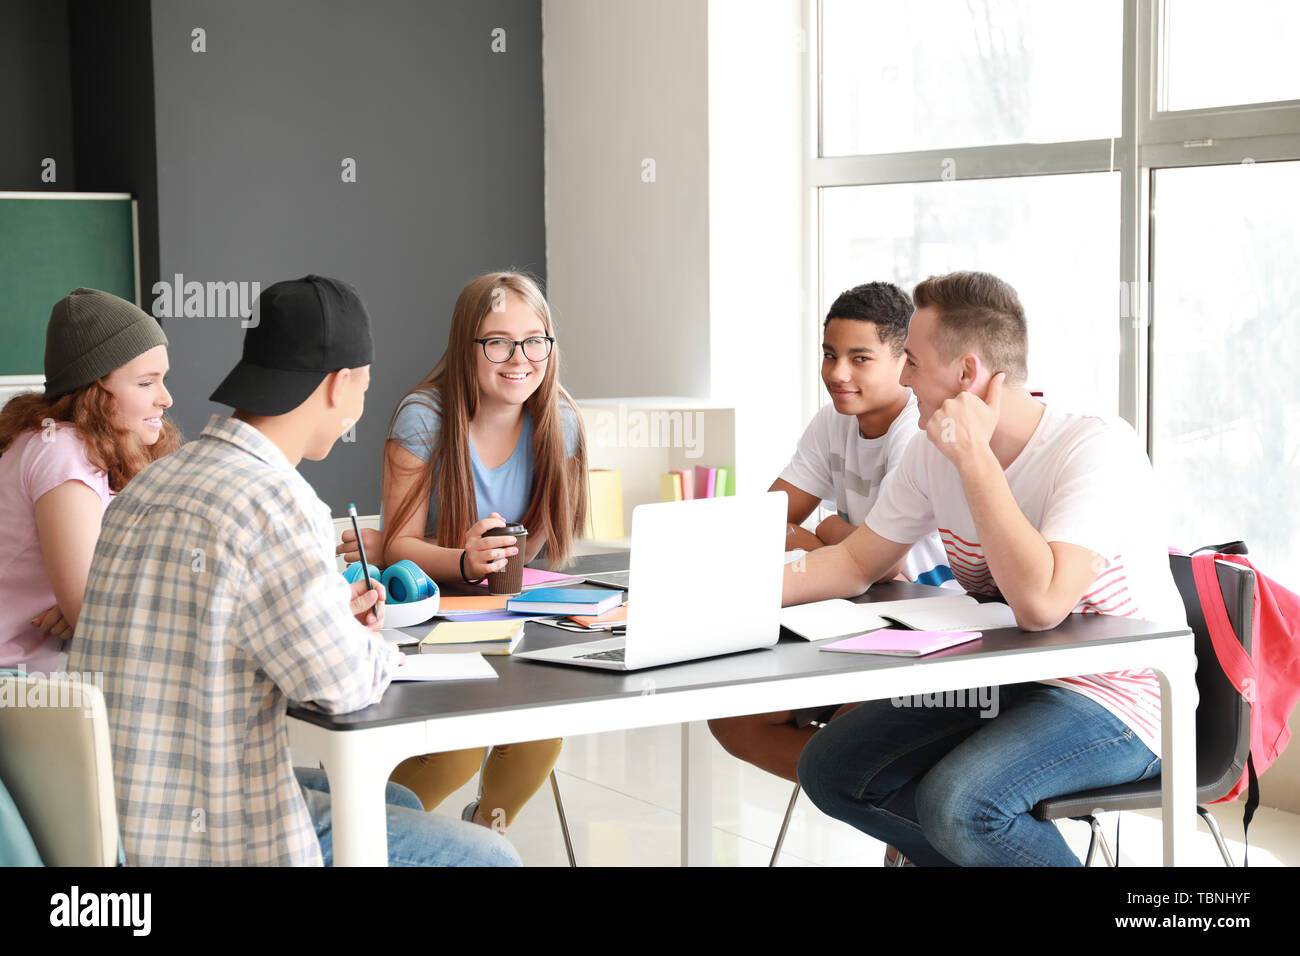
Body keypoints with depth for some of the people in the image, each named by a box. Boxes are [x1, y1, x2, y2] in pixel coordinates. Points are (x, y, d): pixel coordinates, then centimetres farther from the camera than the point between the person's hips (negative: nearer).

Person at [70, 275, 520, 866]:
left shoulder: (151, 485, 8)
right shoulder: (271, 499, -22)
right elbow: (346, 683, -19)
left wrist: (329, 617, 15)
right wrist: (374, 648, 4)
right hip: (205, 841, -9)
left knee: (400, 803, 28)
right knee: (489, 857, 2)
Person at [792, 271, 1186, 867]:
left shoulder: (1097, 448, -23)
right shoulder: (935, 454, 0)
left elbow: (1039, 604, -34)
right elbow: (857, 562, 10)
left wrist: (974, 456, -29)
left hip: (1114, 700, -8)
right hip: (1000, 682, 8)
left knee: (956, 802, -31)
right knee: (831, 769, -2)